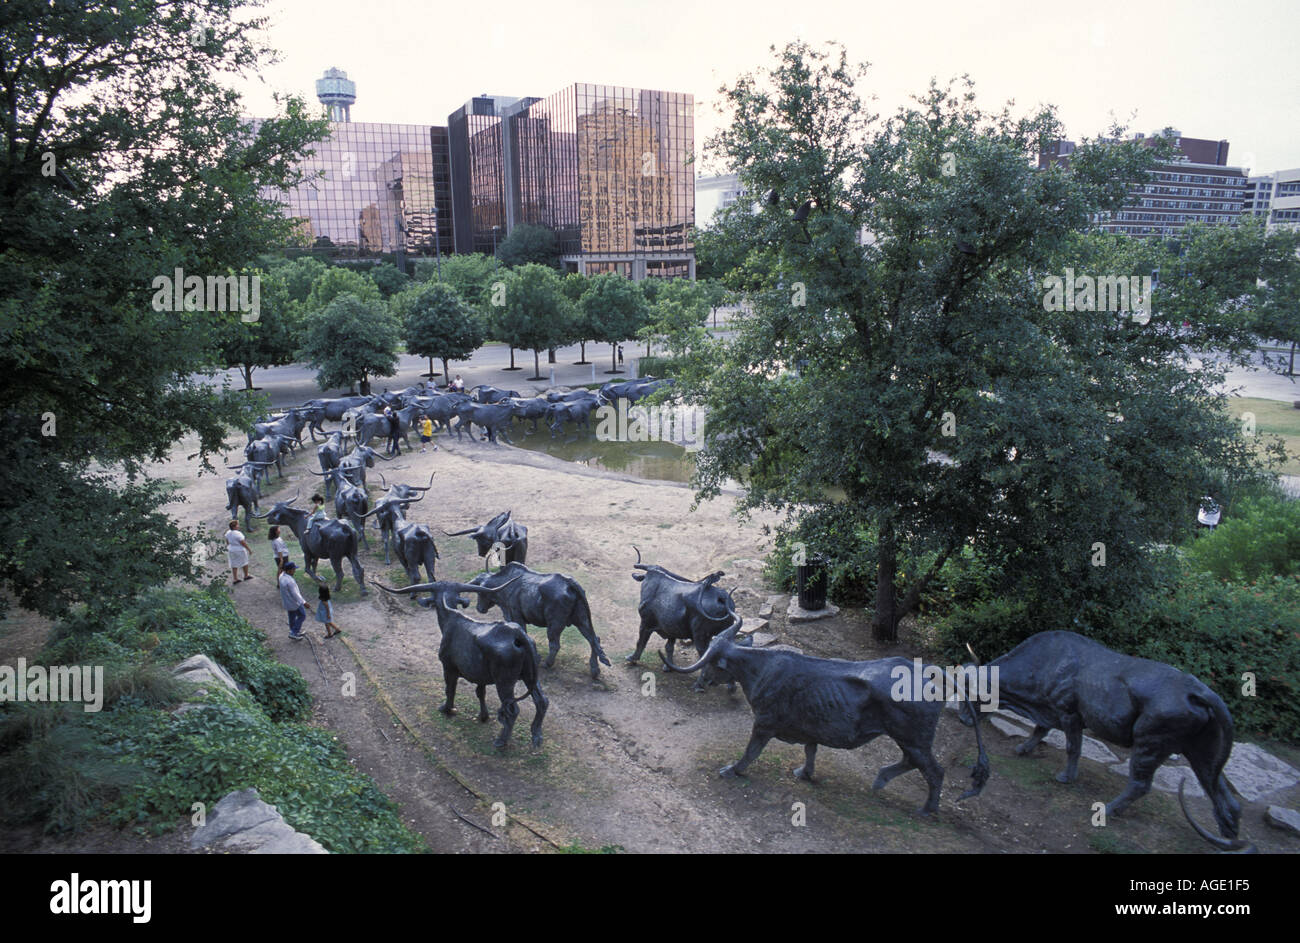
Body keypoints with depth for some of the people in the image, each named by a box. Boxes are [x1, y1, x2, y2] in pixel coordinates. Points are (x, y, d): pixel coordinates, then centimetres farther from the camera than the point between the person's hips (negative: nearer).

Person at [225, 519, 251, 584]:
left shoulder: (228, 533, -4)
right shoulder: (238, 534, -26)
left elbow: (227, 541, 12)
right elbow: (243, 543, -22)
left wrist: (227, 546, 29)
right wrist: (249, 550, -12)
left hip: (231, 550, 7)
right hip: (240, 550, -6)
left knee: (234, 565, 13)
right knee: (245, 562, 15)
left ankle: (235, 579, 17)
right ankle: (246, 576, 30)